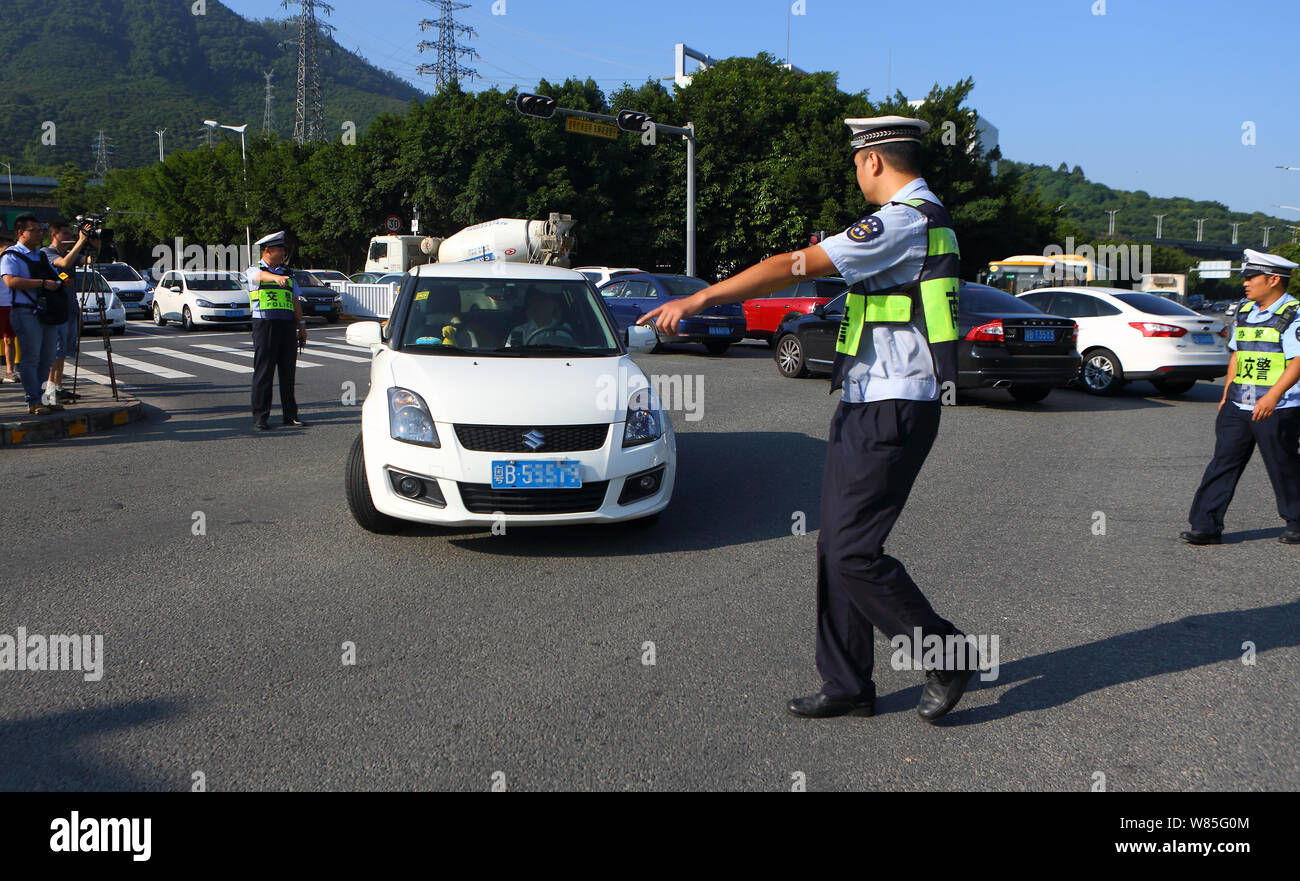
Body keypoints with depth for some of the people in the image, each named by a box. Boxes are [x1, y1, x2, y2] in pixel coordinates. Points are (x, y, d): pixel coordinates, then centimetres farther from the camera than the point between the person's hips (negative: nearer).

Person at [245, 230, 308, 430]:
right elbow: (262, 275, -23)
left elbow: (295, 300, 20)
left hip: (287, 324, 5)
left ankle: (290, 415, 12)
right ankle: (260, 417, -1)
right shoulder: (254, 270, 2)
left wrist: (301, 325, 13)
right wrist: (277, 277, -45)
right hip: (264, 323, -5)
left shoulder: (287, 273, 19)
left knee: (288, 371, 5)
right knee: (263, 372, -4)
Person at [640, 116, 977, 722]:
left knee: (852, 552, -8)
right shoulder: (928, 219, 17)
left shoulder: (901, 222, -16)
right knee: (836, 547, 10)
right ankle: (846, 684, 18)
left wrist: (700, 298, -19)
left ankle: (947, 656, 10)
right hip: (866, 406, 10)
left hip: (888, 412, -10)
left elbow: (797, 266, -20)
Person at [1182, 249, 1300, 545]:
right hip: (1238, 407, 7)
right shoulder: (1244, 311, 14)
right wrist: (1227, 394, 19)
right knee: (1223, 463, 2)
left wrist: (1273, 395, -30)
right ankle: (1206, 526, 3)